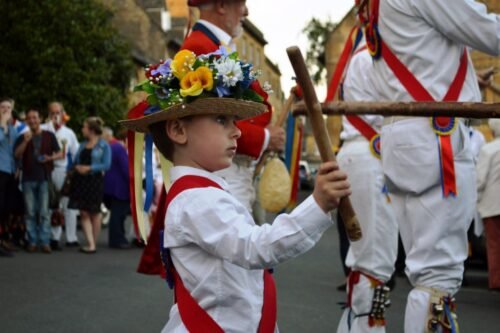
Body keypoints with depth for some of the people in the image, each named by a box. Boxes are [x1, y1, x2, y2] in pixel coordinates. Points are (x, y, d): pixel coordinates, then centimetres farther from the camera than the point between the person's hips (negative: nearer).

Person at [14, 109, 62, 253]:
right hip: (28, 178, 1)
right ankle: (32, 241, 5)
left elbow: (60, 154, 8)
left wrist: (50, 157, -12)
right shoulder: (23, 137, 10)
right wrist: (25, 141, -16)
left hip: (44, 178, -1)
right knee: (30, 212, 1)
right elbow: (17, 155, -3)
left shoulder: (49, 136, 8)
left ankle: (45, 242, -4)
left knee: (44, 212, -4)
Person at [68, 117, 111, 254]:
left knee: (95, 213, 6)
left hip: (95, 180, -5)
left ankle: (94, 243, 17)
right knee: (84, 213, -3)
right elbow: (76, 161, 17)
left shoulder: (104, 145, -5)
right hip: (80, 180, 5)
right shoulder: (83, 144, 13)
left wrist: (89, 168, -16)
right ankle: (90, 244, -4)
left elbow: (106, 165, -11)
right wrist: (77, 167, -3)